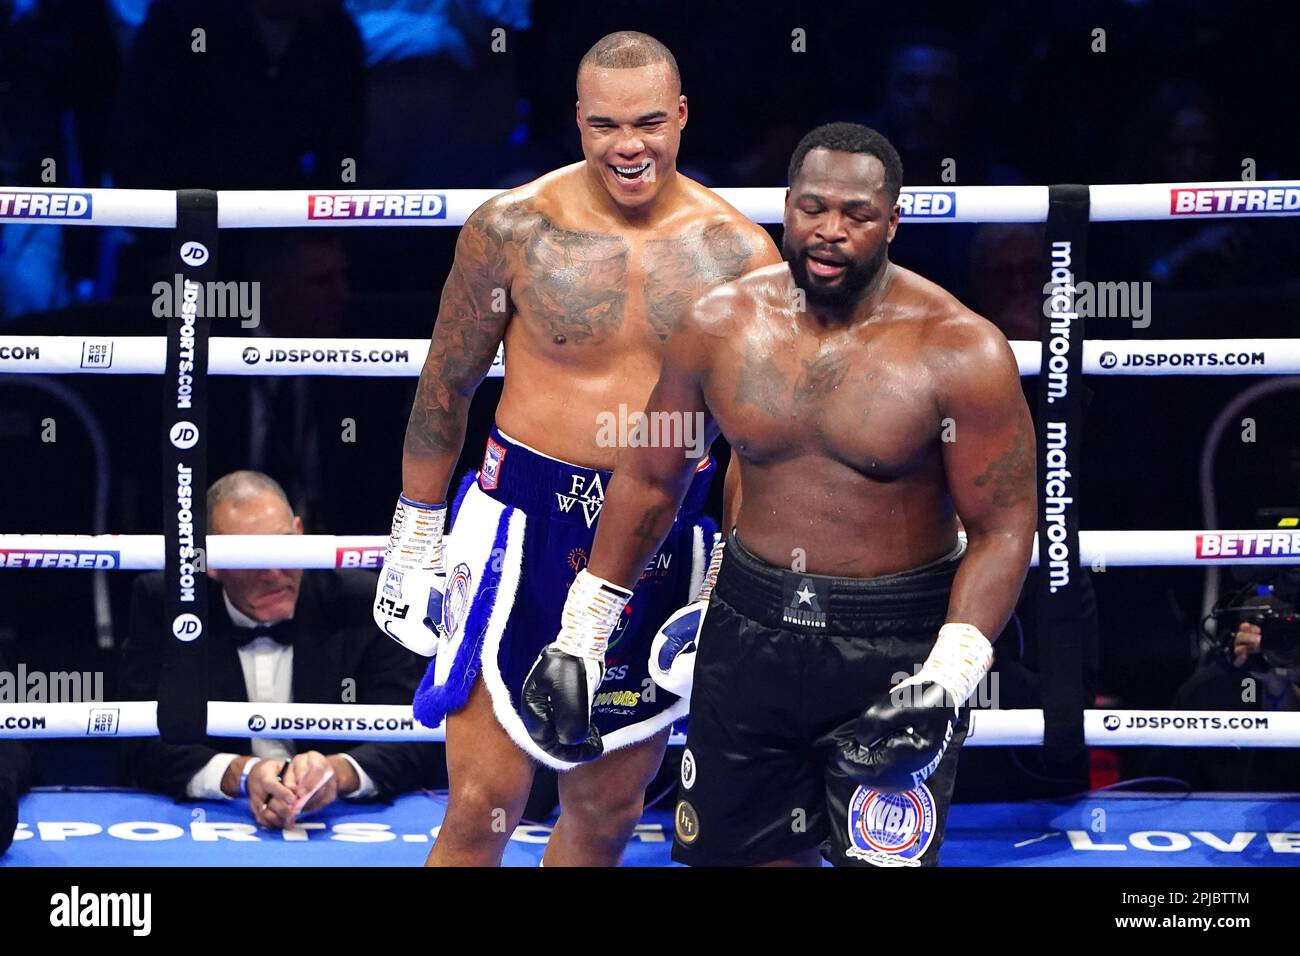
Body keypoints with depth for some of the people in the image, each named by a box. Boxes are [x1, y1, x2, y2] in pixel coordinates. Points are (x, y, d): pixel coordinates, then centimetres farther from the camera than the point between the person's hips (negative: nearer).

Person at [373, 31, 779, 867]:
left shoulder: (740, 254, -3)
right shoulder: (513, 228, -6)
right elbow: (447, 388, 4)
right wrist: (414, 538, 7)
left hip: (665, 542, 2)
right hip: (524, 530, -2)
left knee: (607, 811, 13)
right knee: (482, 807, -3)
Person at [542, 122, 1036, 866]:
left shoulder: (959, 351, -14)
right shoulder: (720, 326, -3)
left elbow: (1002, 527, -11)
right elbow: (649, 479, 9)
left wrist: (945, 680, -23)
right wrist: (581, 636, 9)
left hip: (895, 644, -4)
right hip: (750, 631, 4)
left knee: (881, 855, -6)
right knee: (736, 852, 12)